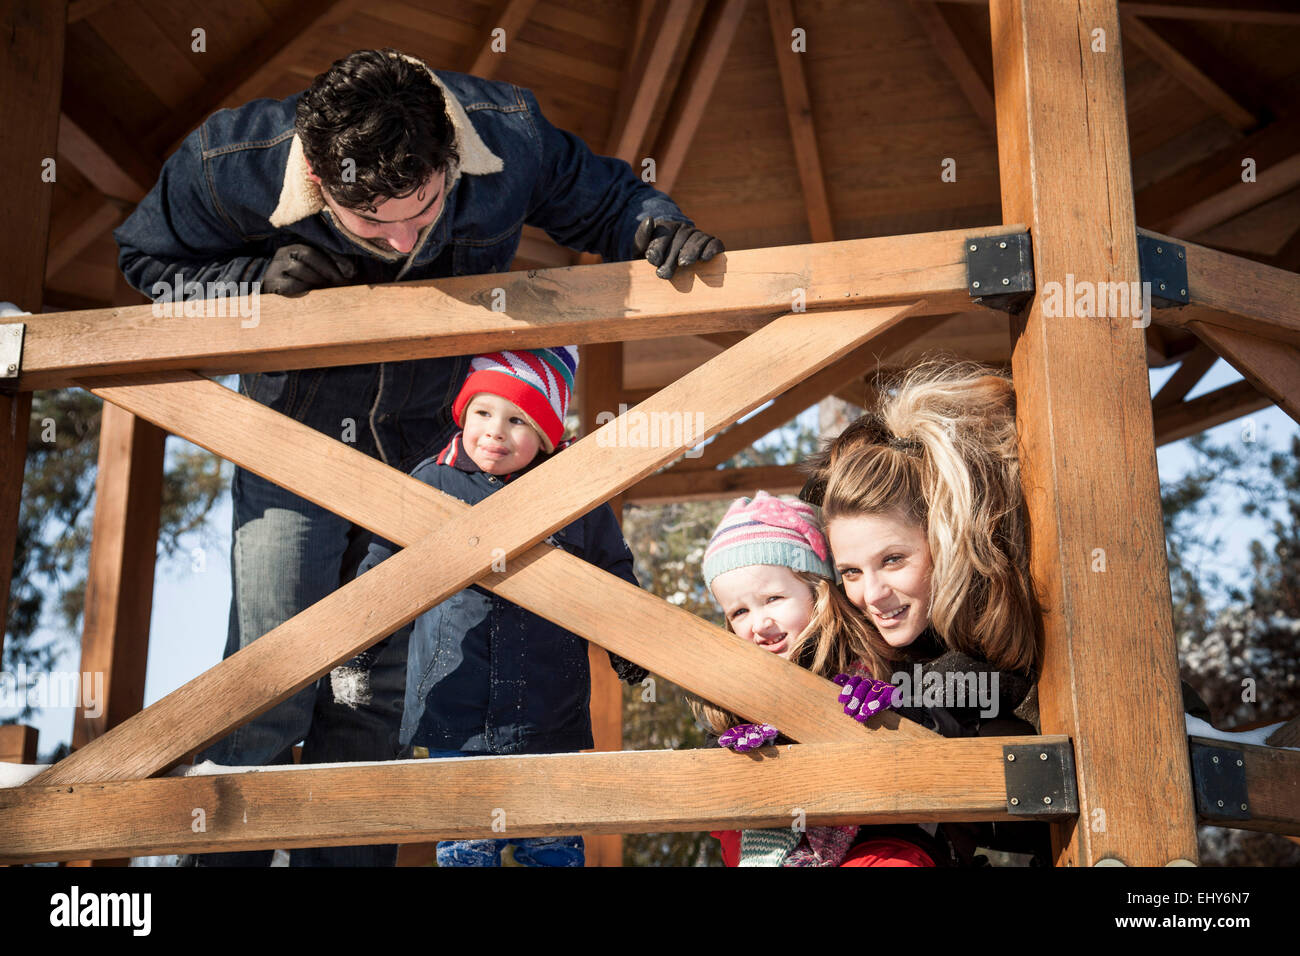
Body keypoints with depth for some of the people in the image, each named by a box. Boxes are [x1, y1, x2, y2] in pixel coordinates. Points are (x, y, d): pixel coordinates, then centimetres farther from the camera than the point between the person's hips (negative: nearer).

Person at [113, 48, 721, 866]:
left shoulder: (509, 132, -24)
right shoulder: (232, 165, -27)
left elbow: (607, 198, -4)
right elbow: (146, 259, -7)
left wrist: (657, 226, -27)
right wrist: (259, 280, -26)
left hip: (427, 445, 2)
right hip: (295, 438, -1)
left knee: (378, 696, 5)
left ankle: (344, 855, 20)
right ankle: (228, 850, 13)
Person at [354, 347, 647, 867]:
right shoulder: (430, 483, 2)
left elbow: (615, 580, 16)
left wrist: (631, 654, 13)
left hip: (551, 723, 1)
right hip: (453, 717, 0)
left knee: (555, 847, 7)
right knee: (464, 848, 3)